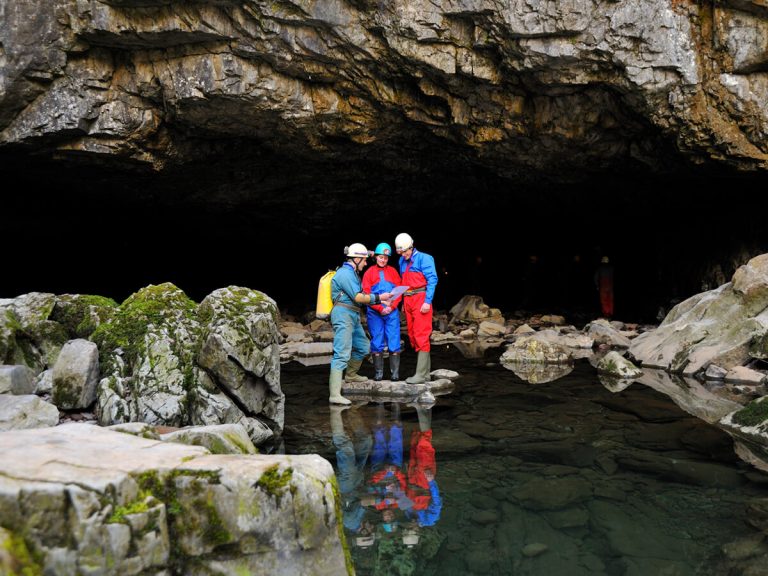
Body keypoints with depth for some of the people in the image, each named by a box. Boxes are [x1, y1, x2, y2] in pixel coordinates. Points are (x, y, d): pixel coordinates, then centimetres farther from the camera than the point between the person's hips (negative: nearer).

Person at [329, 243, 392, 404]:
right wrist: (378, 297, -8)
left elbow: (360, 297, 17)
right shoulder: (345, 273, -13)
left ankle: (351, 375, 43)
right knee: (342, 354, -16)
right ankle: (334, 395, -21)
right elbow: (358, 297, -17)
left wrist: (380, 301, 9)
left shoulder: (352, 273, 20)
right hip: (343, 314, -10)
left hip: (354, 316, 10)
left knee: (363, 347, 22)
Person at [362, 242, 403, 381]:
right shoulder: (369, 273, 5)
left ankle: (395, 373, 3)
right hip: (375, 312, -1)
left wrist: (391, 307, -9)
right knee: (376, 342, 1)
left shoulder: (392, 271, 10)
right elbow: (366, 294, -1)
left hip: (392, 312, 1)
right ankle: (378, 372, 7)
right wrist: (380, 308, -10)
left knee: (394, 342, -2)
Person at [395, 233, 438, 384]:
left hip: (420, 299, -8)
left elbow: (432, 280, -11)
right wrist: (403, 302, 13)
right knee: (412, 336, 8)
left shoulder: (423, 258, -5)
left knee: (421, 336, -9)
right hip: (408, 301, 8)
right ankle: (425, 372, 14)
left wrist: (428, 302, -17)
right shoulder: (402, 261, 16)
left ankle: (421, 374, -9)